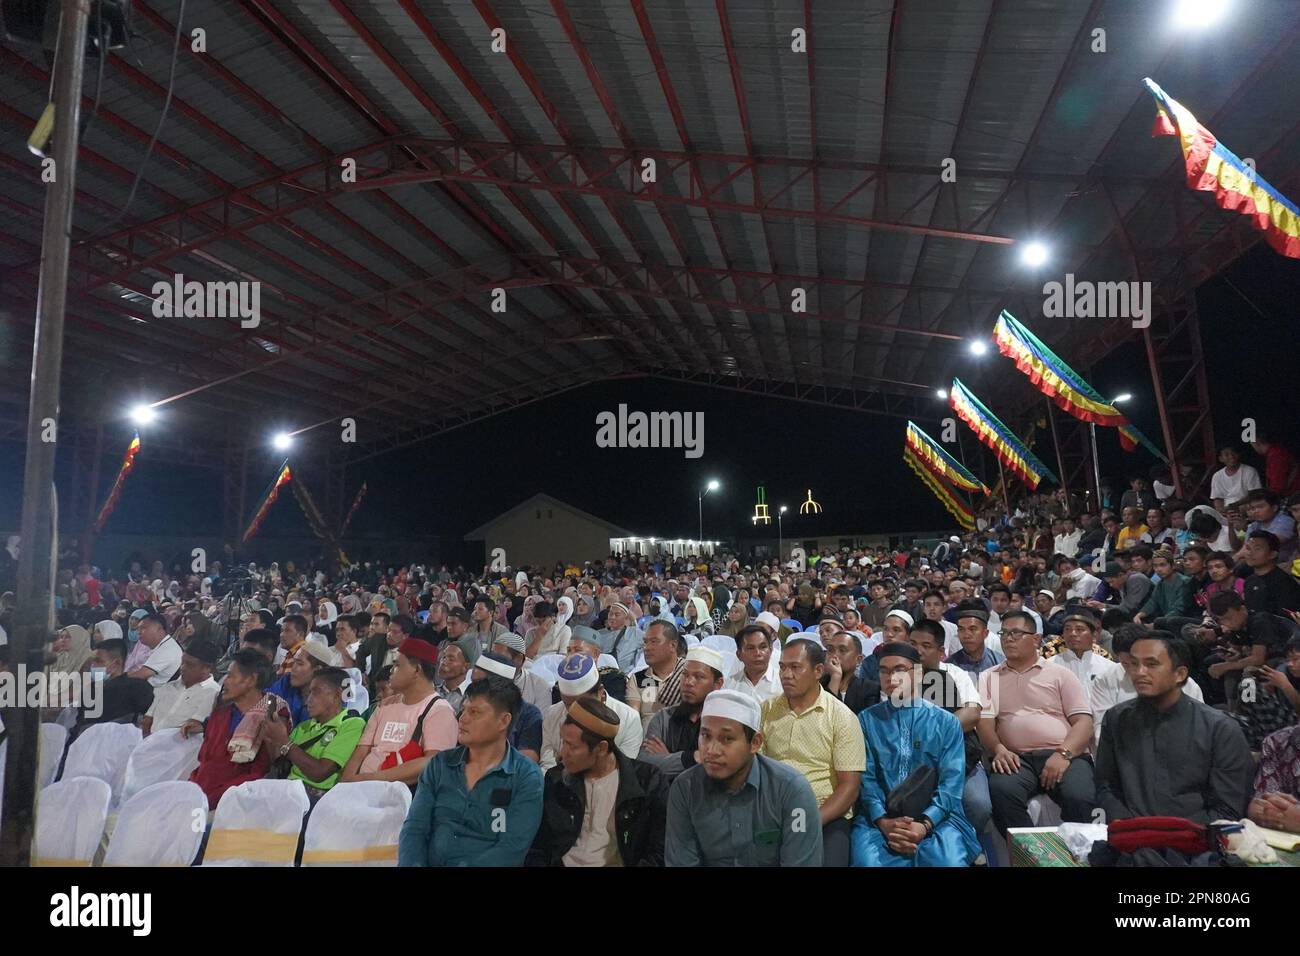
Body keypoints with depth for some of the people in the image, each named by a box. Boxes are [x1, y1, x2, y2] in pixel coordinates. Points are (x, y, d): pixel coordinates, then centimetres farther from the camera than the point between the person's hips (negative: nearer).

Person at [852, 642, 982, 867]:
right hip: (880, 816, 0)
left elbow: (951, 782, -2)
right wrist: (883, 821, -15)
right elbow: (866, 778, 2)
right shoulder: (866, 720, 9)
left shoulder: (947, 722, 8)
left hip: (936, 816, 0)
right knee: (867, 861, -29)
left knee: (950, 862, -28)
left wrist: (925, 824, -16)